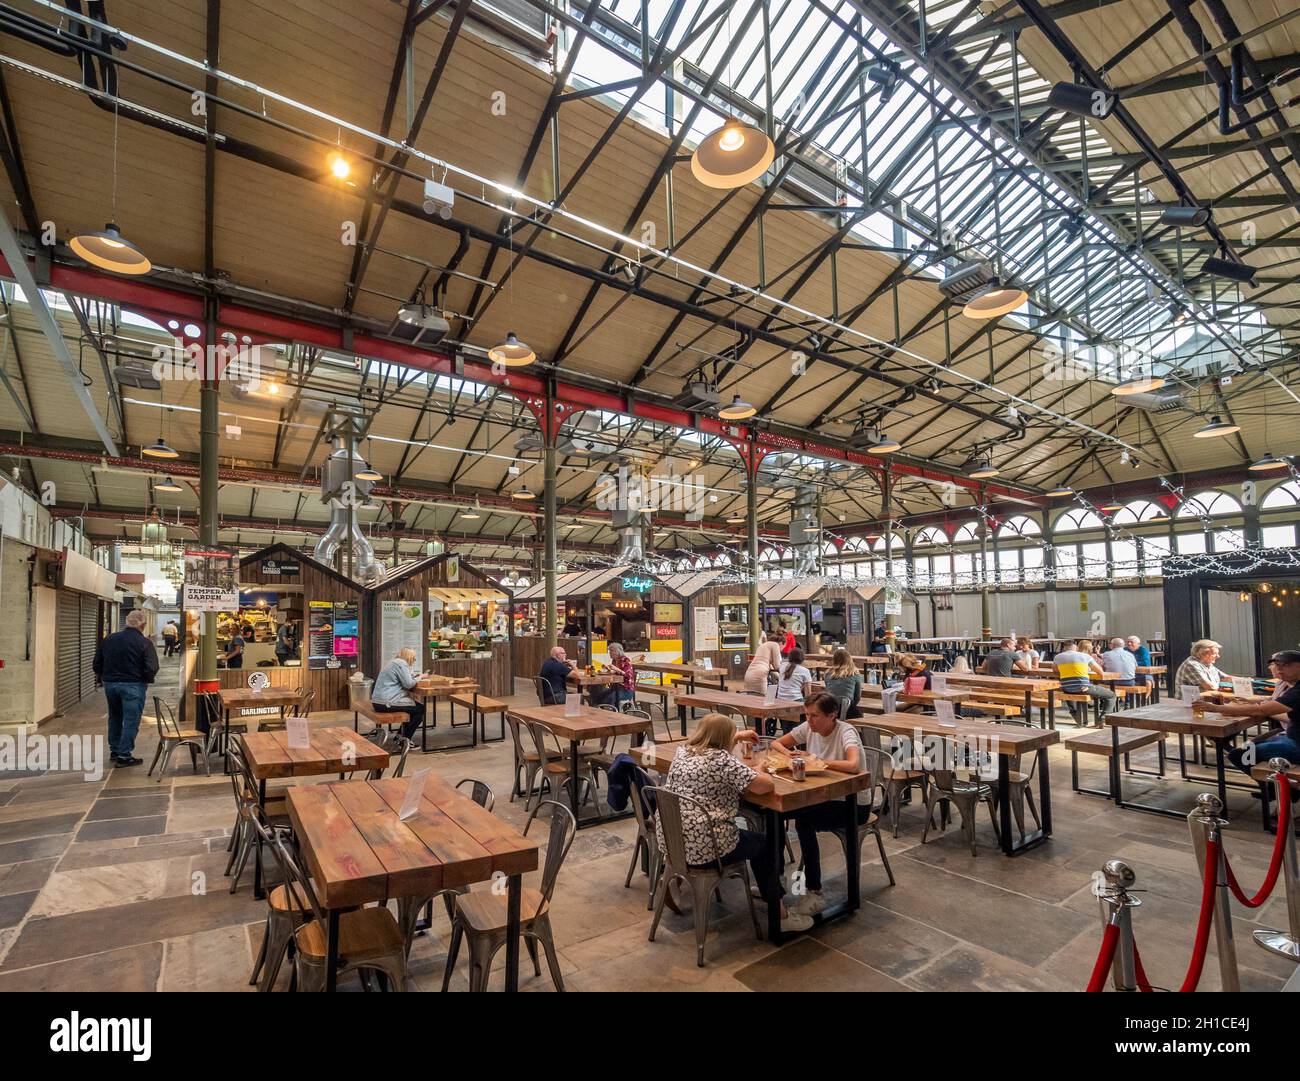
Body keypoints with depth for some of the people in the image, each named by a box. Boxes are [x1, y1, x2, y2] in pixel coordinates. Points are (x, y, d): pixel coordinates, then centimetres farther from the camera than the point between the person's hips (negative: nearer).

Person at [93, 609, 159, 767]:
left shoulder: (109, 639, 3)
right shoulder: (144, 643, -14)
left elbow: (96, 663, 10)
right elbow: (151, 668, -18)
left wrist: (101, 677, 29)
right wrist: (147, 679, 3)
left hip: (110, 684, 6)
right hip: (133, 686, -6)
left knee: (114, 718, 21)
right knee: (131, 721, 2)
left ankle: (114, 750, 31)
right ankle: (124, 755, 3)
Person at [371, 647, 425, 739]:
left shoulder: (394, 662, 18)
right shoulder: (401, 664, -13)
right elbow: (408, 684, -17)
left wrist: (414, 675, 14)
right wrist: (419, 678, -1)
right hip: (386, 703, -11)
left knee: (415, 706, 22)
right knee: (421, 709, -1)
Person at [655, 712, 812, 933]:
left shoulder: (683, 752, 7)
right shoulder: (722, 760, -16)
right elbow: (766, 785, -18)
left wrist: (738, 736, 39)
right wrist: (752, 774, 3)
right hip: (703, 848, -8)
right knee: (763, 845, 18)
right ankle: (779, 915, 26)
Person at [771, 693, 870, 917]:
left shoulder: (846, 732, -21)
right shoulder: (809, 728, -3)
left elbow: (853, 765, -40)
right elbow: (777, 745, 5)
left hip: (854, 804, -6)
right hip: (824, 795, 6)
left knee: (803, 821, -28)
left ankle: (815, 894, -14)